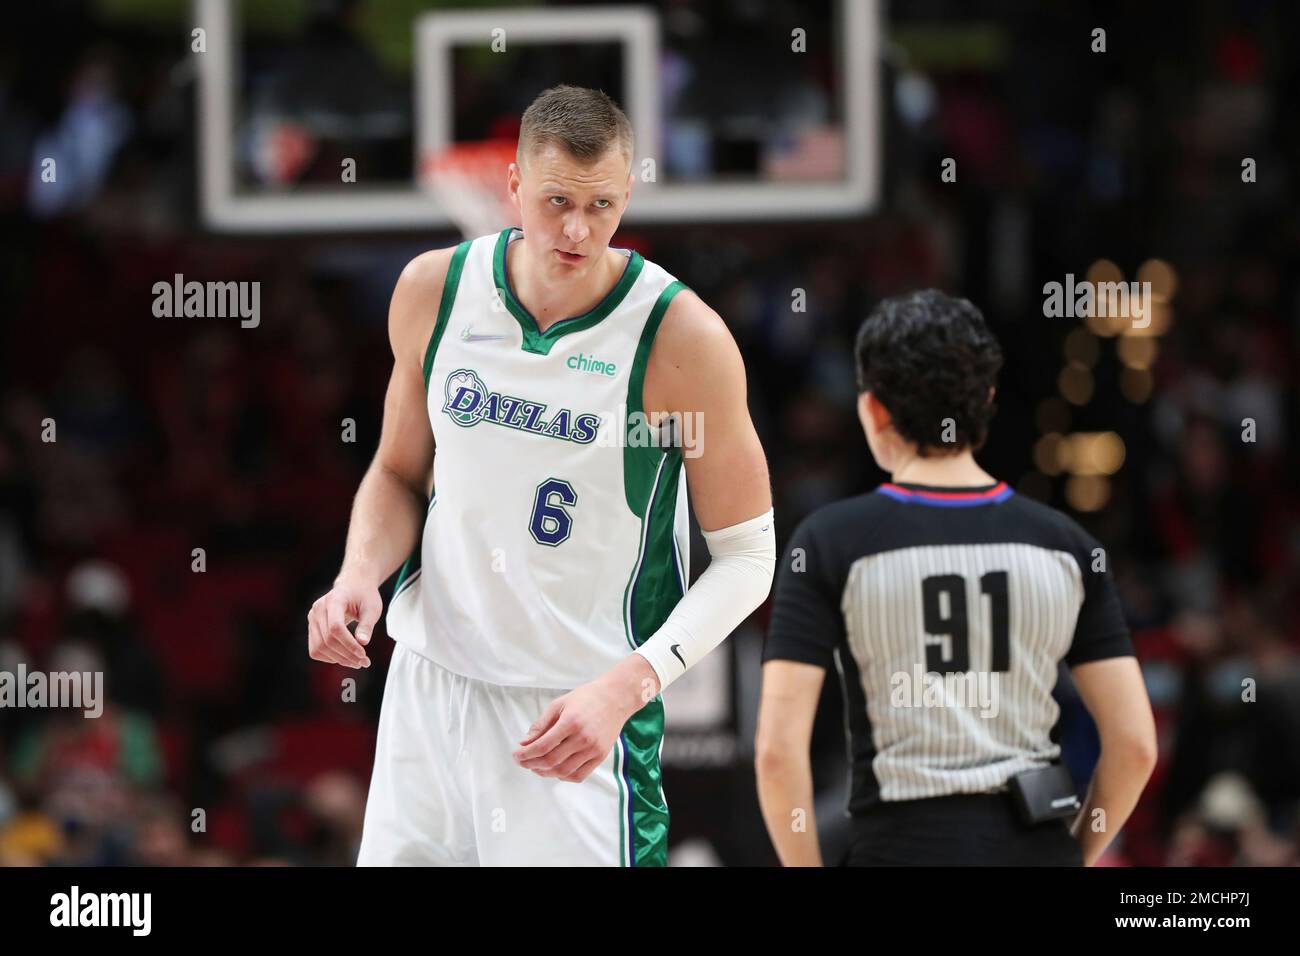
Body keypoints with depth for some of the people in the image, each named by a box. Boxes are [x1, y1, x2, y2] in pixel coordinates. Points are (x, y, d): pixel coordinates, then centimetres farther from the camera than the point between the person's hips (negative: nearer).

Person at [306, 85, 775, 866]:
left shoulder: (682, 337, -14)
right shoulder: (434, 290, -1)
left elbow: (745, 557, -8)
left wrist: (627, 686, -20)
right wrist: (359, 575, -6)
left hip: (580, 715, -4)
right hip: (428, 685, 4)